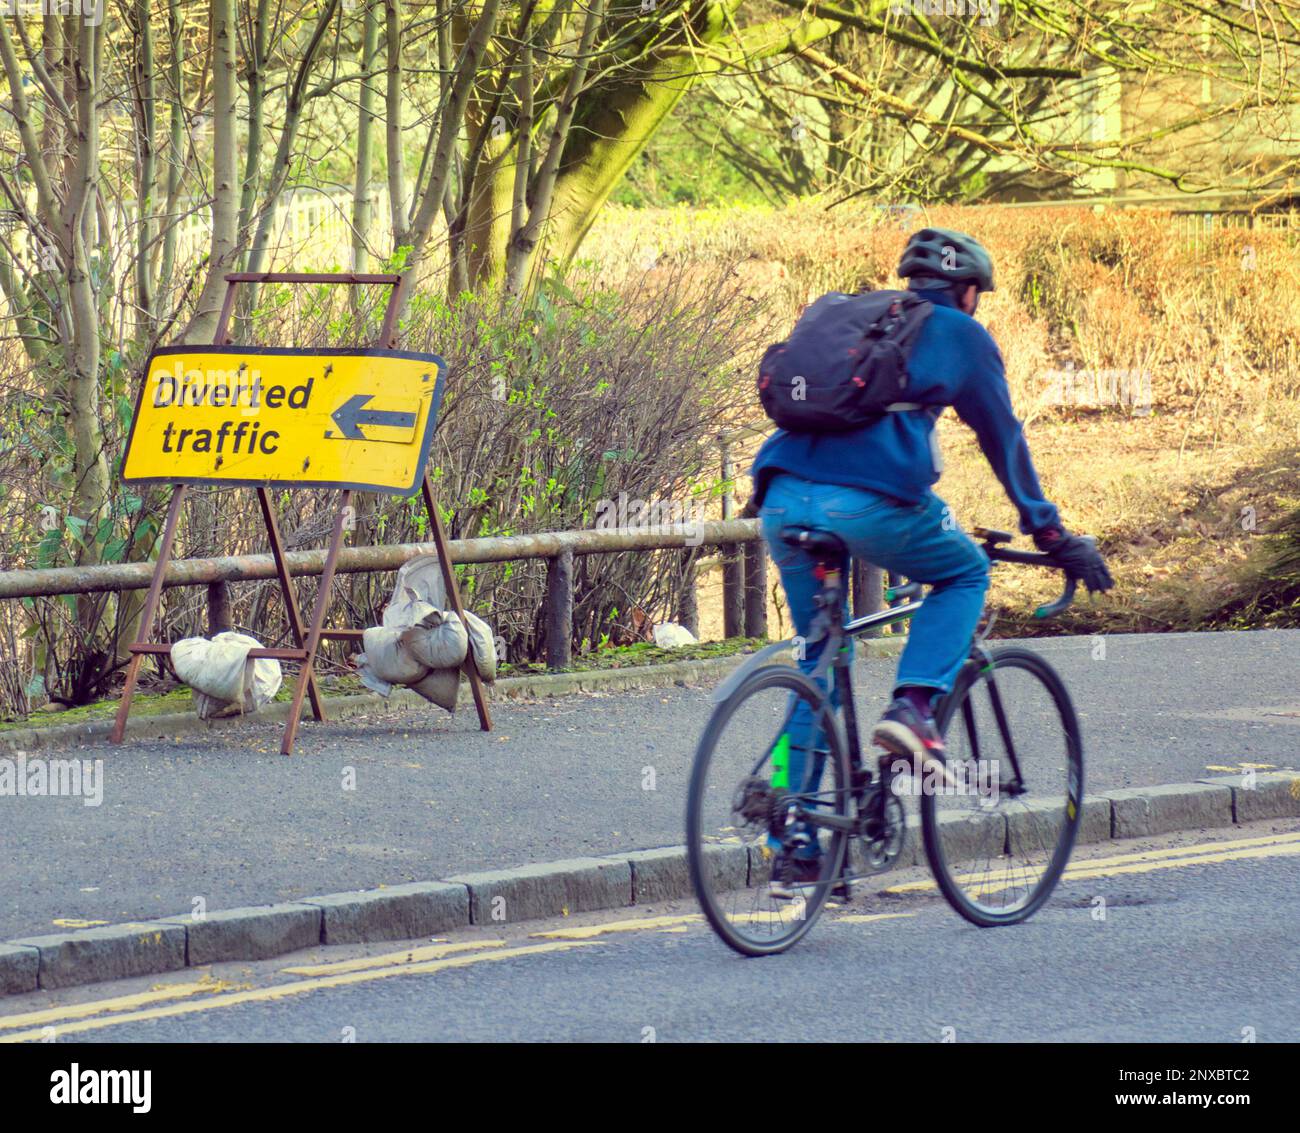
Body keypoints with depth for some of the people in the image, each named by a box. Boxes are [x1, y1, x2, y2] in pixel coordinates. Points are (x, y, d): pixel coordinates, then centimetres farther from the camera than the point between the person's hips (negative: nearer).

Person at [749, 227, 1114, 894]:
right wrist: (1050, 533, 23)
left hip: (783, 496, 5)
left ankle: (796, 853, 12)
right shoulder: (962, 336, 15)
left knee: (819, 663, 17)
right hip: (868, 503, -5)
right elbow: (1003, 439, 16)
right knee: (965, 573, 23)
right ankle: (914, 707, -1)